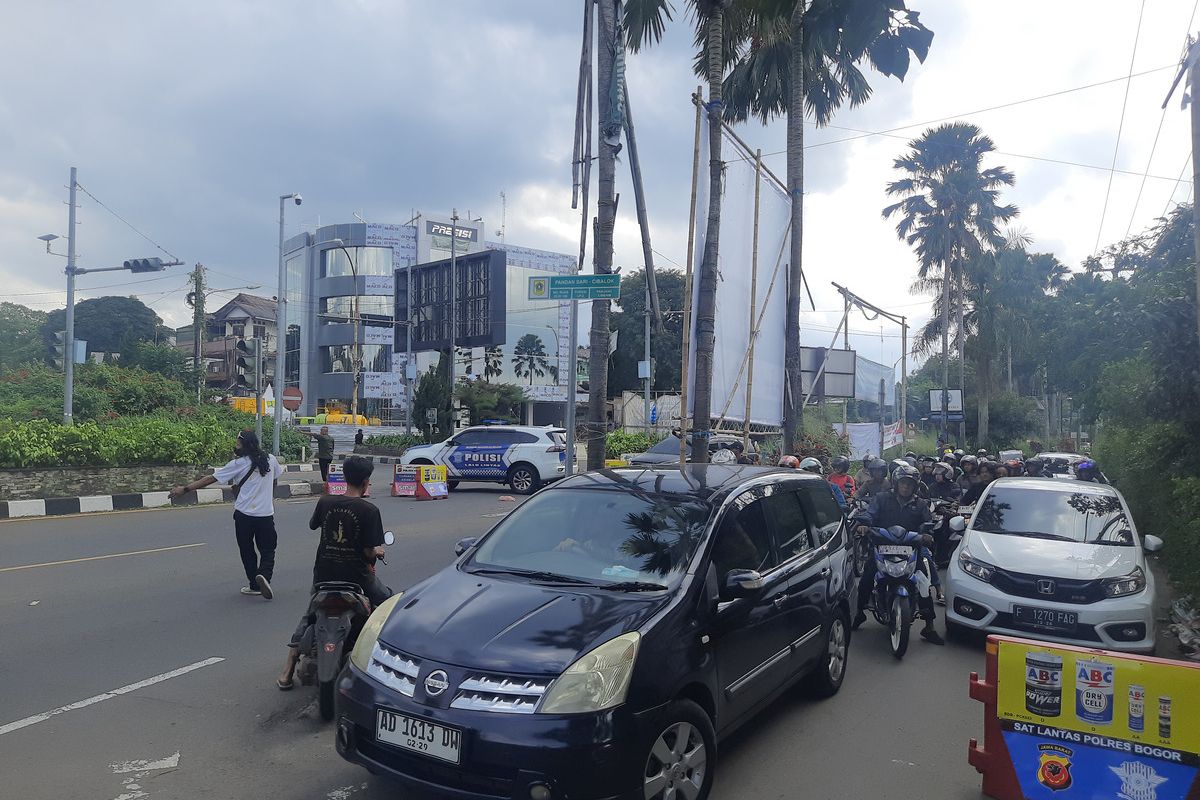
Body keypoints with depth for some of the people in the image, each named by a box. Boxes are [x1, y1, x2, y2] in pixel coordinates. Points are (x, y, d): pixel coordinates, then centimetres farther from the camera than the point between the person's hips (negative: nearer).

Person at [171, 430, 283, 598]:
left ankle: (255, 585, 13)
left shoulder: (239, 464, -8)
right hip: (266, 514, 2)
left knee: (247, 551, 12)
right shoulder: (271, 459, 2)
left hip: (244, 514, -2)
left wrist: (185, 489, -2)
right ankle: (264, 574, -18)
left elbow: (210, 478, -7)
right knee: (267, 550, 8)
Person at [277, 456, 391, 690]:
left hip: (324, 572, 4)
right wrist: (378, 552, 6)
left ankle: (287, 672, 20)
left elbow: (313, 525, 18)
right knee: (388, 602, 19)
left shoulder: (325, 501, -3)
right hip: (356, 573, -4)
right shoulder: (369, 510, -15)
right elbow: (370, 551, -16)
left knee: (310, 614, 24)